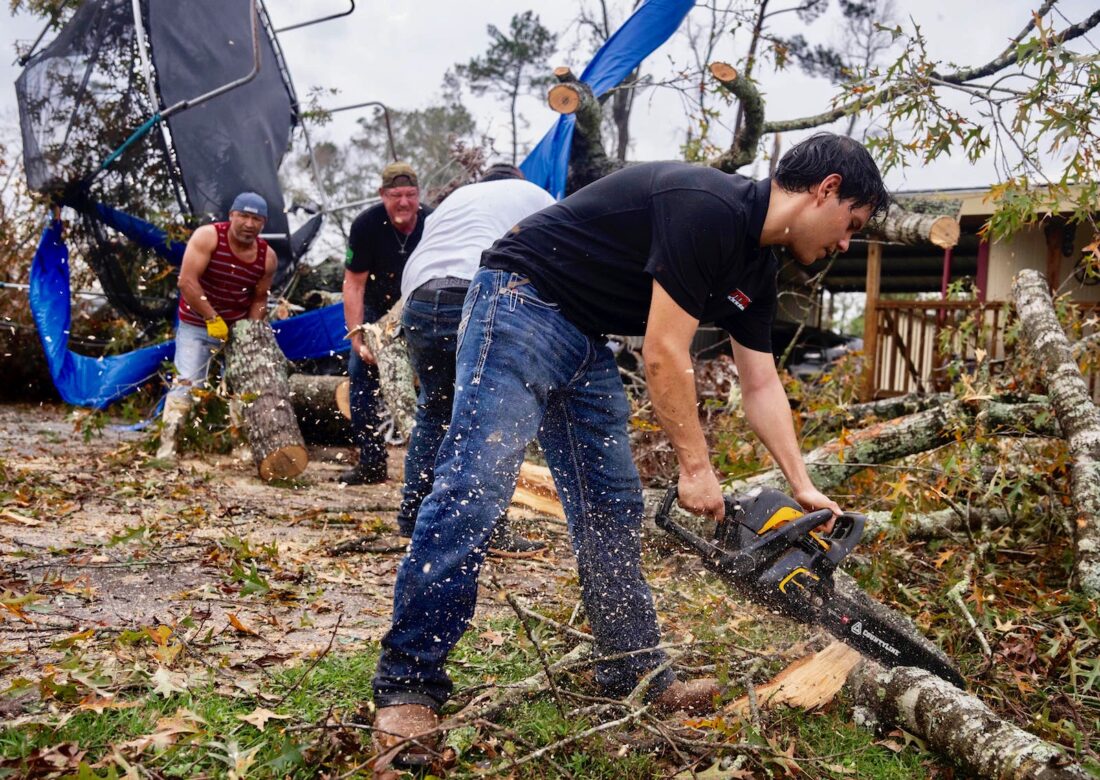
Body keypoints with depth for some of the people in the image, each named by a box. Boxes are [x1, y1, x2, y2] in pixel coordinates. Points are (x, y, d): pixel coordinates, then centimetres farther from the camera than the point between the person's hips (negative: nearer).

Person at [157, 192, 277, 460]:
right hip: (197, 325, -4)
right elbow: (187, 281, -22)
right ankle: (167, 444, -7)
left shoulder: (267, 257, -6)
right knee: (187, 383, -11)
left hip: (239, 327, 4)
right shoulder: (208, 237, -17)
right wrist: (213, 319, -23)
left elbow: (259, 299, 4)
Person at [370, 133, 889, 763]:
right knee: (474, 489, -16)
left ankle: (634, 669, 17)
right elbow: (664, 355, -23)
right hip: (523, 307, -10)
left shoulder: (756, 272, 9)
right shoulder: (708, 209, -22)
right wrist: (697, 467, -13)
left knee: (613, 505, 7)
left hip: (587, 344, 10)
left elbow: (762, 387, 14)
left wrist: (804, 488, 10)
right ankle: (409, 682, -9)